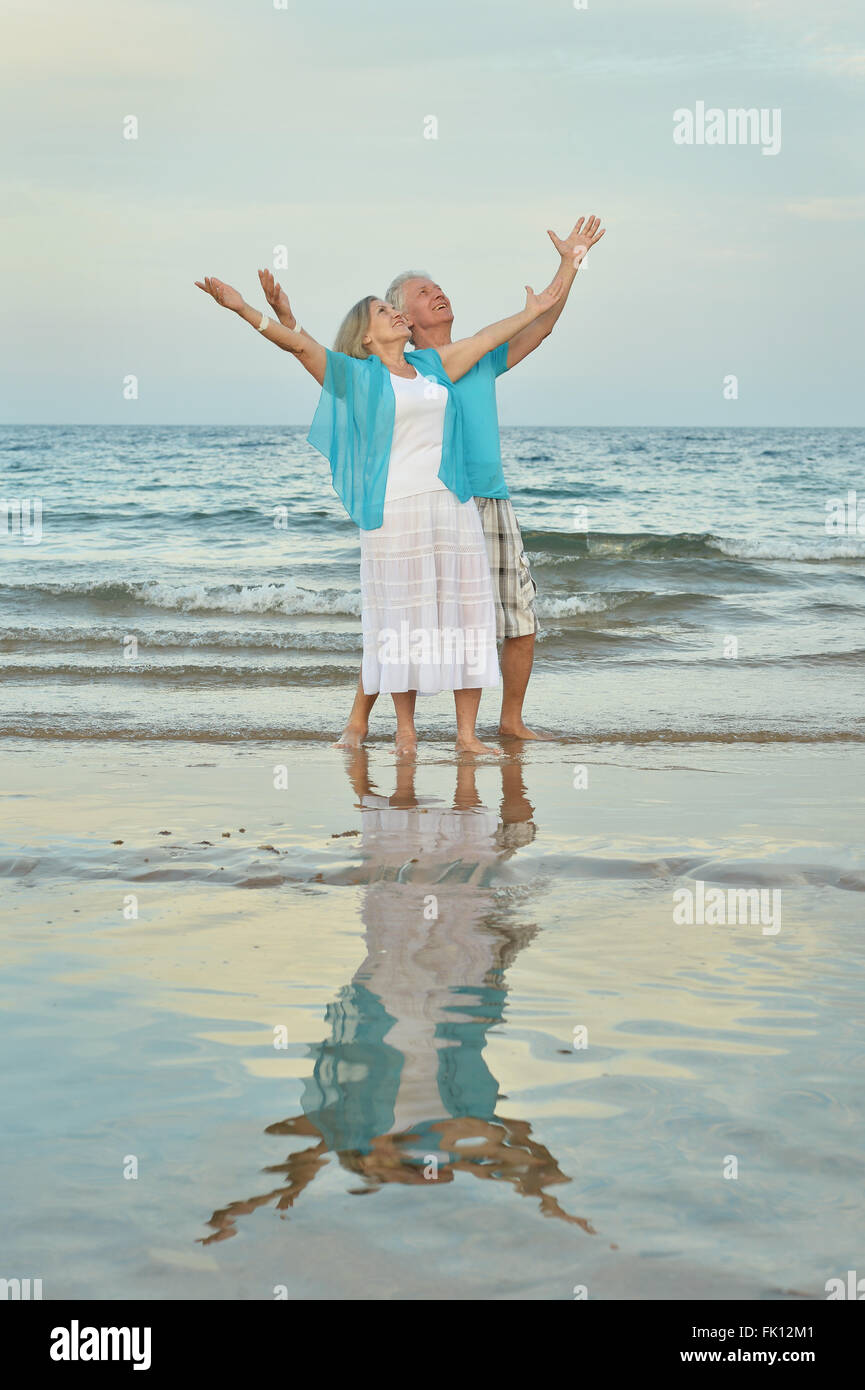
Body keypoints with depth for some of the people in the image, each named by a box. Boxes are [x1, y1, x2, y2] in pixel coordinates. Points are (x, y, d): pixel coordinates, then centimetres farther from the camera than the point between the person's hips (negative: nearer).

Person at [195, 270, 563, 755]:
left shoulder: (432, 370, 18)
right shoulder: (357, 376, 4)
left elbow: (485, 338, 28)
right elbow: (300, 343, -4)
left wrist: (533, 313, 34)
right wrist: (244, 309, -12)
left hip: (453, 505, 5)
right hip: (394, 510, -5)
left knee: (466, 613, 1)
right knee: (402, 620, -2)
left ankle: (467, 732, 5)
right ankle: (406, 730, 8)